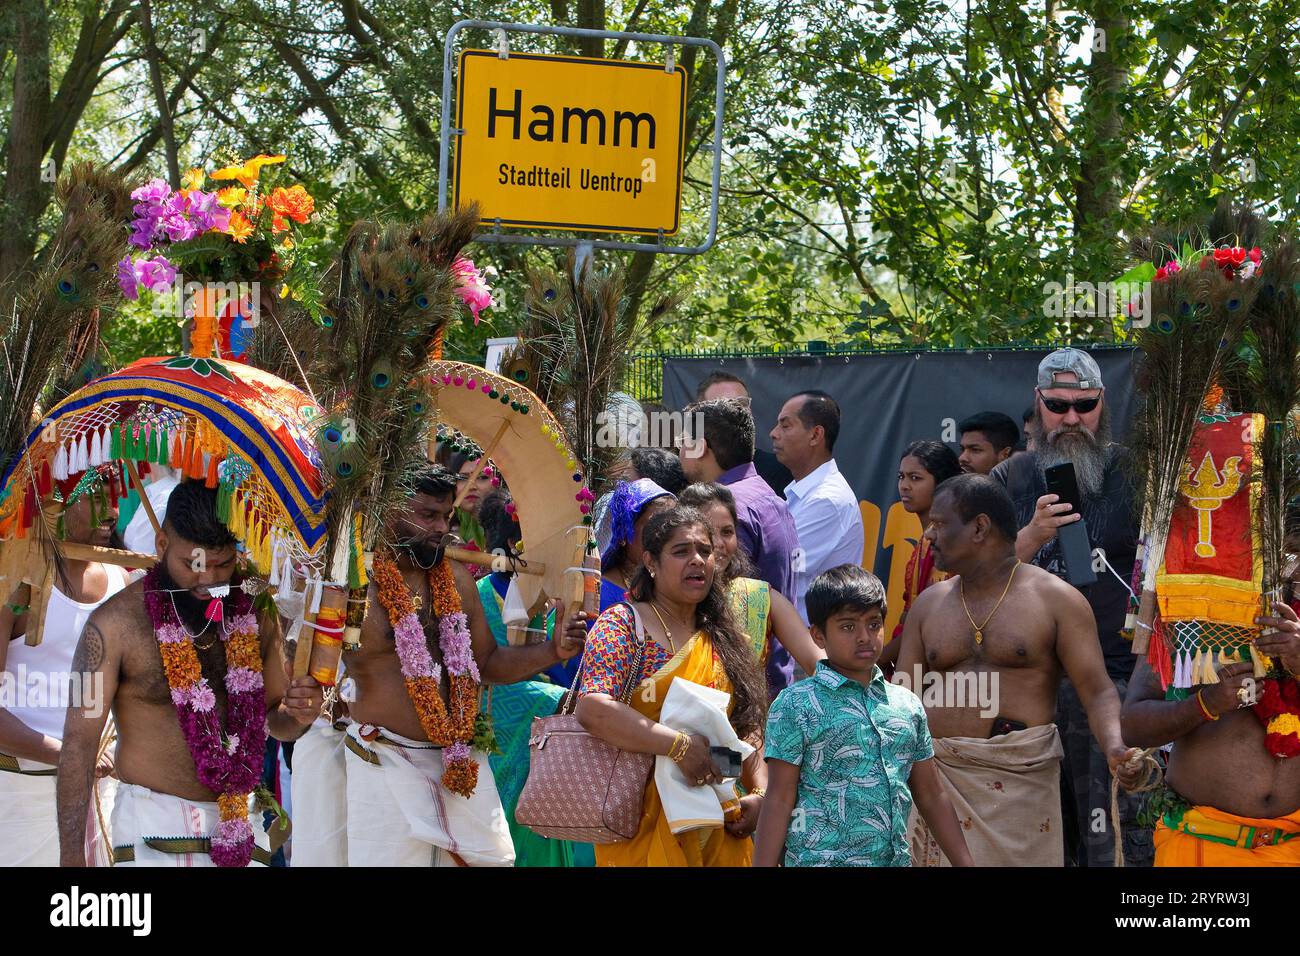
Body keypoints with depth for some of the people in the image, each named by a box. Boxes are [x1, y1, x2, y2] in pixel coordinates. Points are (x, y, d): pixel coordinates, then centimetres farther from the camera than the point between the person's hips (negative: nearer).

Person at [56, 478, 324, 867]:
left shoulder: (256, 615, 5)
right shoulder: (115, 623, -9)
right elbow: (79, 744, -10)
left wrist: (298, 714, -9)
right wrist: (71, 857, -14)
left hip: (240, 828, 4)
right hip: (153, 828, -4)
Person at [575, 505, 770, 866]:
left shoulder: (726, 639, 12)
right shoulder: (622, 624, -6)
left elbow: (749, 728, 13)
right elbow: (592, 708, -21)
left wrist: (760, 793, -4)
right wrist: (679, 745, -25)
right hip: (646, 824, -5)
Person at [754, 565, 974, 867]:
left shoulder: (907, 704, 12)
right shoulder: (796, 705, -4)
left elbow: (931, 797, 17)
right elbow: (779, 801, -5)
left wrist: (965, 863, 14)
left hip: (896, 858, 5)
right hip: (823, 859, -5)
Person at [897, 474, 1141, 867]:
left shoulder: (1056, 599, 0)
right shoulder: (929, 603, 13)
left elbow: (1097, 691, -6)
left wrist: (1115, 747, -24)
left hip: (1022, 787, -3)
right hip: (939, 779, 3)